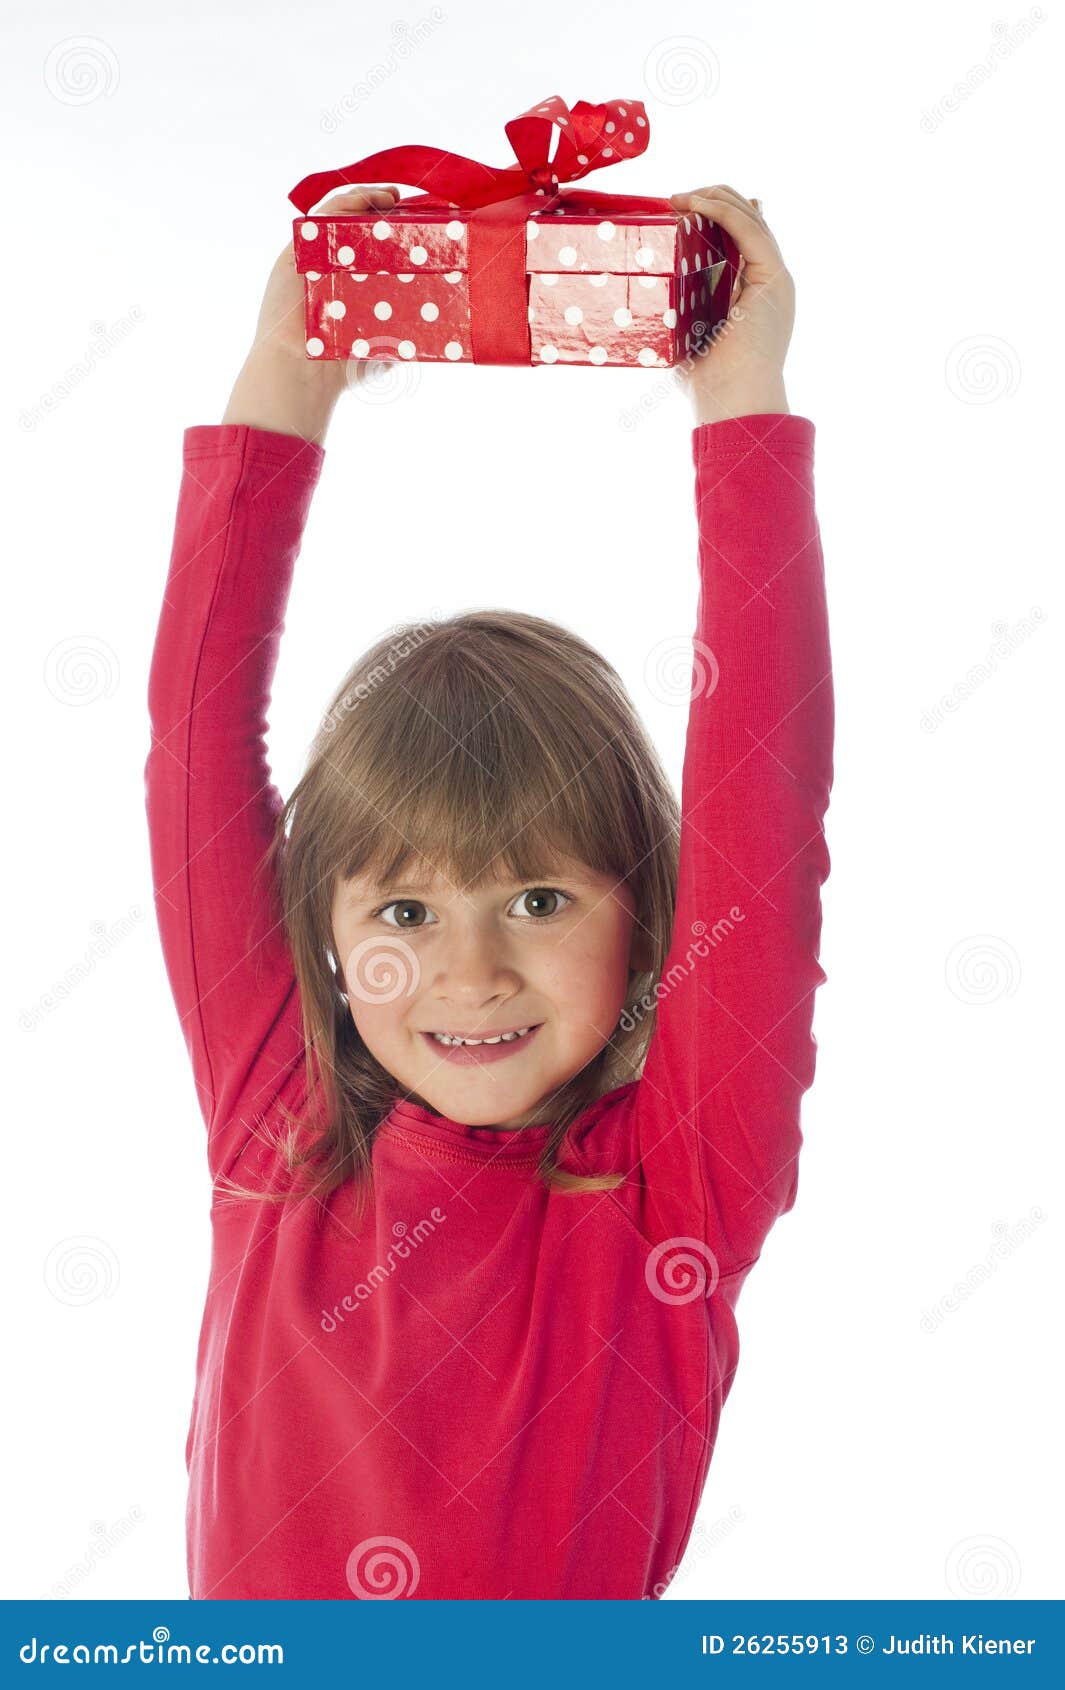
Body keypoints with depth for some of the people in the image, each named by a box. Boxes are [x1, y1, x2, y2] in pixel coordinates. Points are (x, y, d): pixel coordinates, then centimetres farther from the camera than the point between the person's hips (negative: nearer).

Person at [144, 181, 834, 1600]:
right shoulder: (278, 1119, -3)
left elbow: (763, 805, -17)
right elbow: (200, 733, -5)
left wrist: (745, 410, -14)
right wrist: (286, 389, -5)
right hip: (241, 1608, 3)